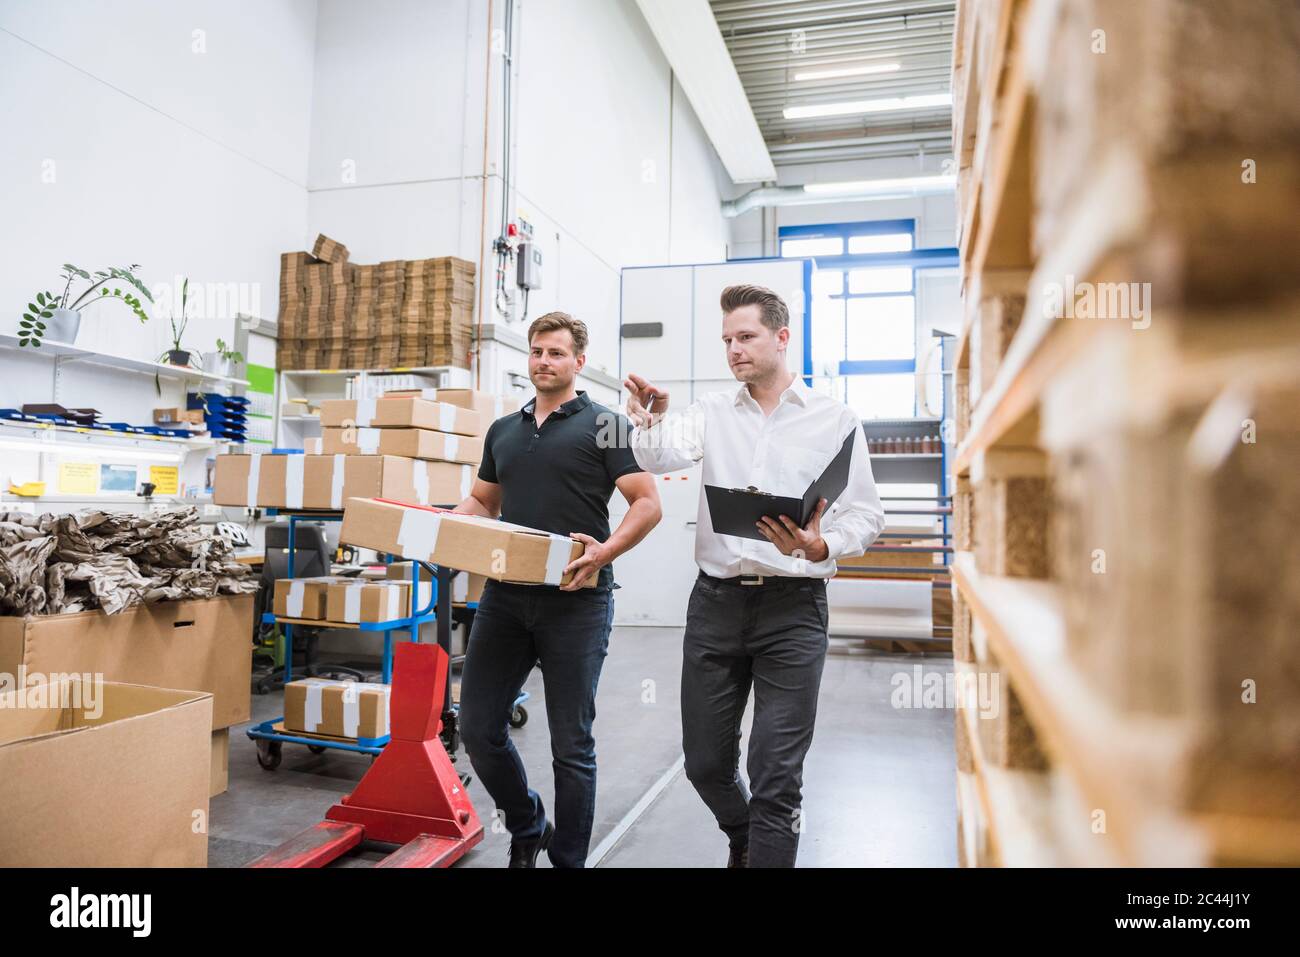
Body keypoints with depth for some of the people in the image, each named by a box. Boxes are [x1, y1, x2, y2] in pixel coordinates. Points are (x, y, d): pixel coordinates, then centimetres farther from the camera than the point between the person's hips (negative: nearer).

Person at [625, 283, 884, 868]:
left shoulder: (834, 420, 2)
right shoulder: (713, 412, 8)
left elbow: (866, 514, -1)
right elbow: (662, 457, -11)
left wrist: (820, 547, -20)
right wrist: (648, 423, -32)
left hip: (792, 606, -3)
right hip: (716, 600, 3)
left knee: (776, 775, -2)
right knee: (704, 761, 15)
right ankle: (744, 840, 45)